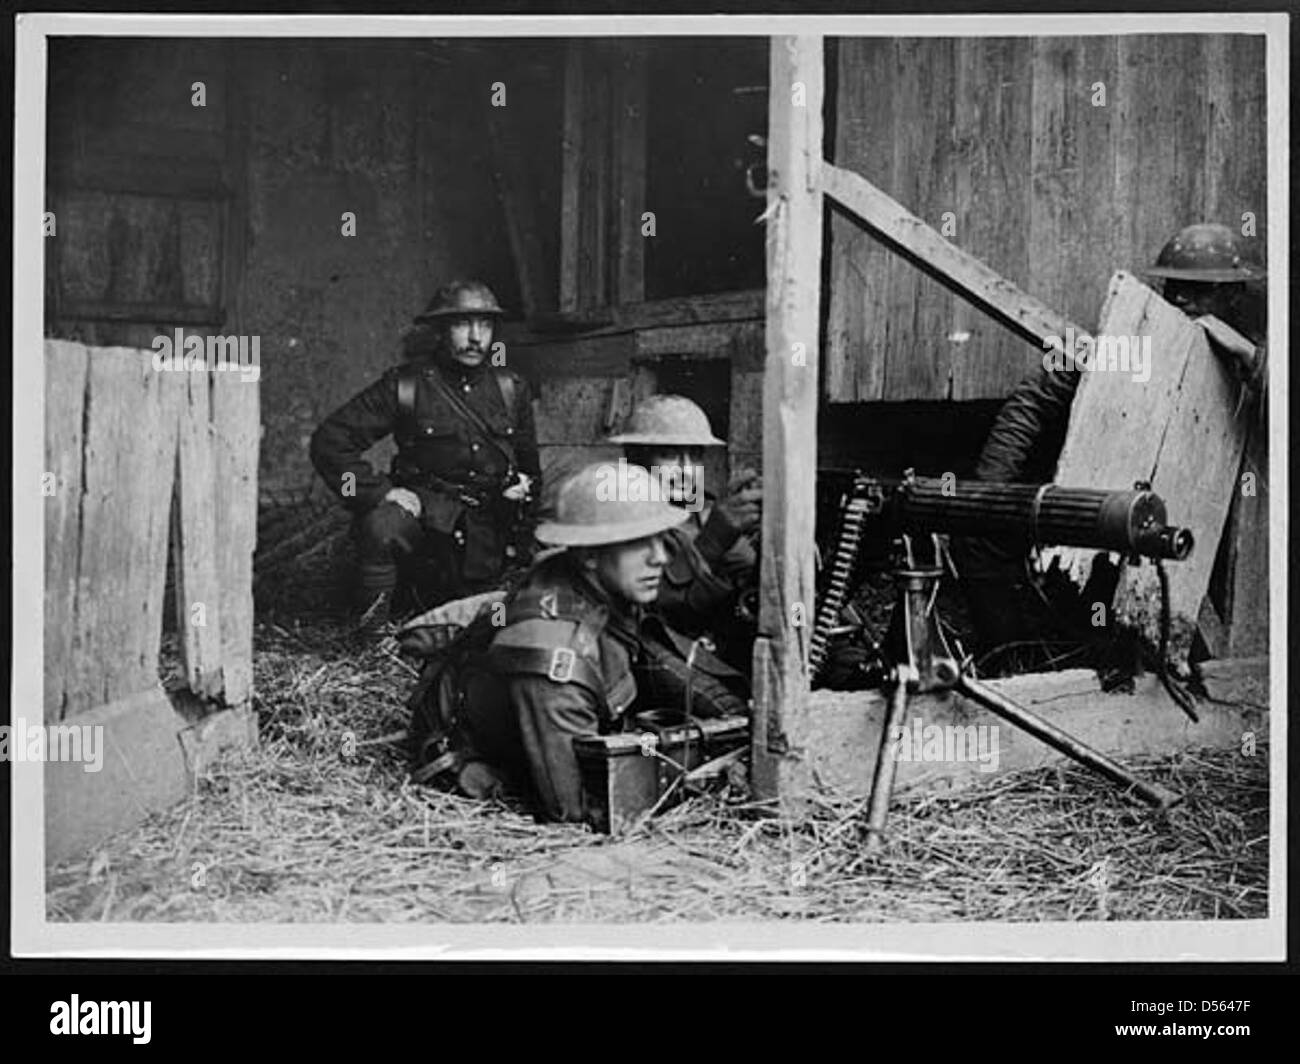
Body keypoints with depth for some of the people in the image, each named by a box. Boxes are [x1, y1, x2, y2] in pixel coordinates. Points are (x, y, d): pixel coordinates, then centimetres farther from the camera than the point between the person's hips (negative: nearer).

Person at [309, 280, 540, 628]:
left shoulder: (511, 388, 6)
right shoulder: (405, 386, -8)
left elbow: (529, 463, 23)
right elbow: (329, 441, -11)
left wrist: (525, 485, 6)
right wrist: (379, 492, -20)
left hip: (489, 527, 4)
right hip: (426, 510, -4)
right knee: (383, 526, -36)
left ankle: (437, 589, 40)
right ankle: (371, 628, -14)